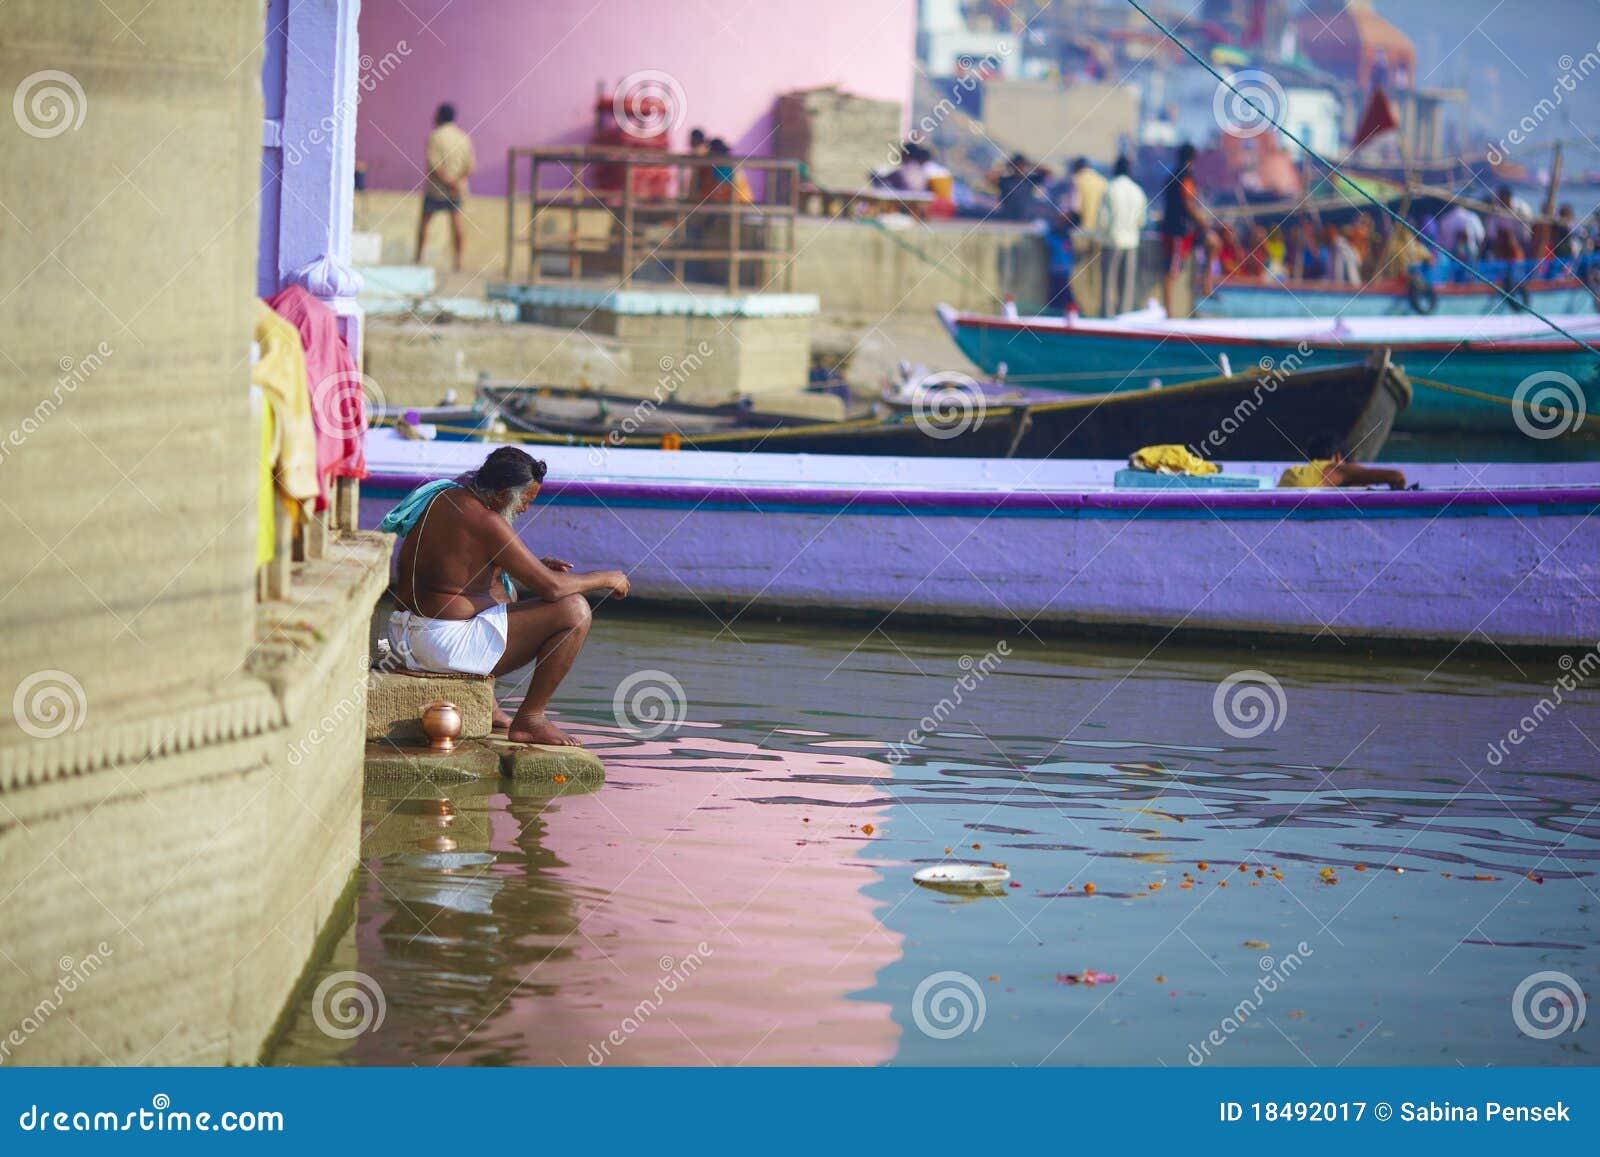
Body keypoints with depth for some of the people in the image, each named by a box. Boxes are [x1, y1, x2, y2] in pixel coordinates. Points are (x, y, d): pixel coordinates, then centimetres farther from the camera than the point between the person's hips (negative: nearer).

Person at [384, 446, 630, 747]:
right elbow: (552, 587, -18)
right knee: (574, 610, -9)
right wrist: (606, 578, -1)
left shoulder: (442, 497, 9)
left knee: (504, 593, 38)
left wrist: (536, 567, 18)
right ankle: (529, 720, 0)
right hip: (449, 643, -10)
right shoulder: (486, 522, -19)